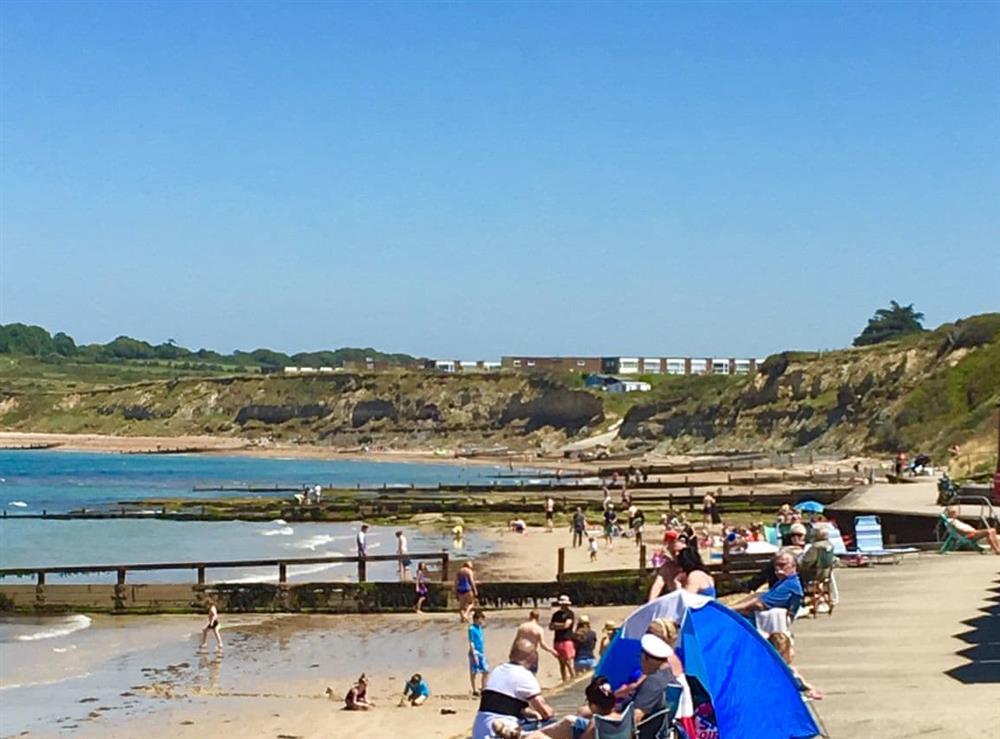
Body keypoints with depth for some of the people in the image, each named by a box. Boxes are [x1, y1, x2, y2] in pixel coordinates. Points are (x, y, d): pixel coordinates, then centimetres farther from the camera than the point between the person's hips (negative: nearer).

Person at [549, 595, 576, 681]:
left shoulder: (569, 613, -1)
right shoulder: (556, 614, 16)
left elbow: (566, 625, -13)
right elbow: (551, 627, 12)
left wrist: (556, 625, 2)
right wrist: (561, 626, -5)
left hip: (567, 640, -6)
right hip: (557, 641, 6)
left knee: (569, 663, -11)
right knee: (562, 664, 8)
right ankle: (565, 682, 12)